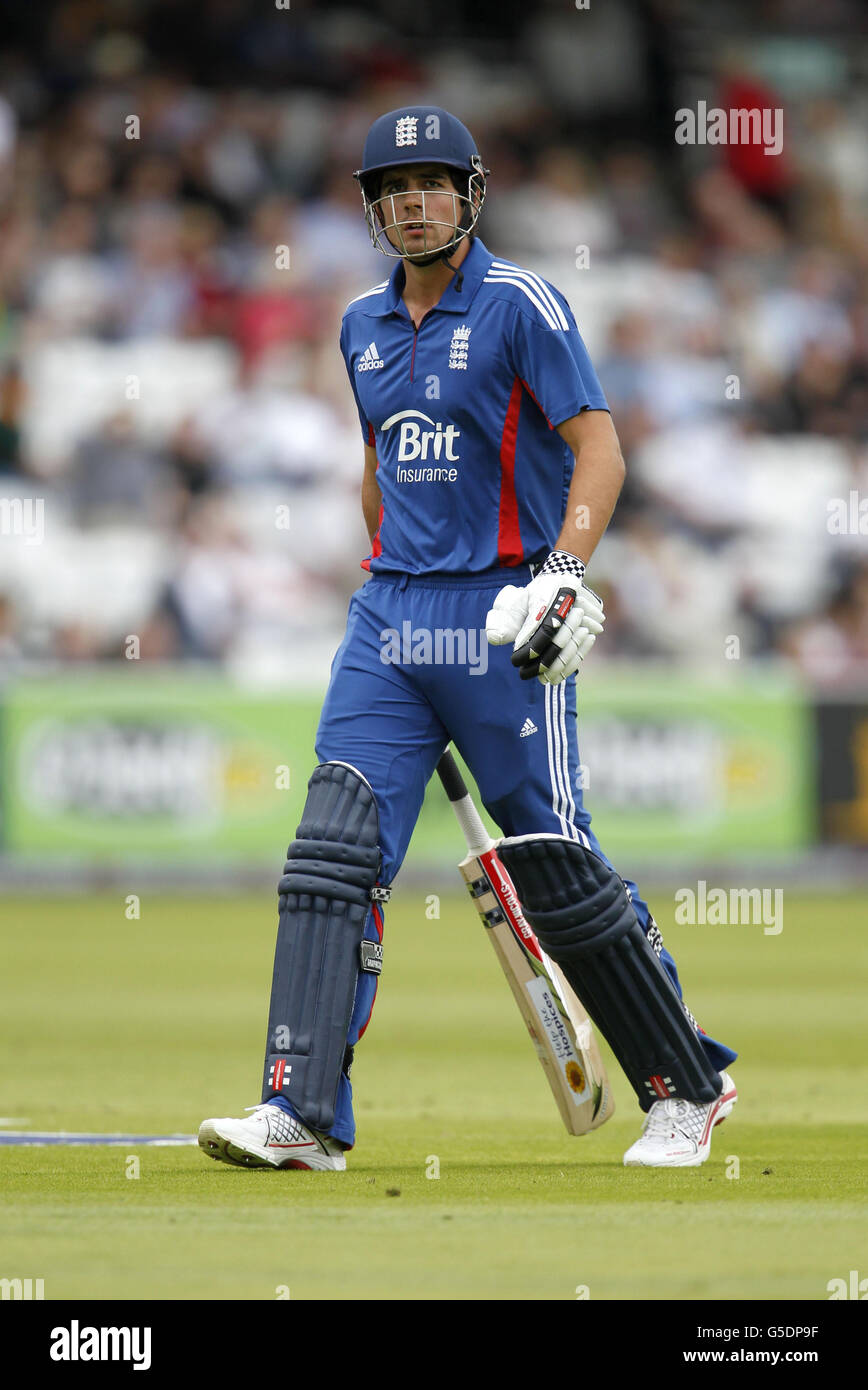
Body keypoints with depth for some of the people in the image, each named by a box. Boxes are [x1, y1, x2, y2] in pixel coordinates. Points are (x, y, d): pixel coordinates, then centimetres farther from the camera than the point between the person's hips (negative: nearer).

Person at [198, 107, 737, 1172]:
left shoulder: (521, 306, -6)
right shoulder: (364, 326, 14)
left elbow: (599, 448, -12)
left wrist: (566, 572, -25)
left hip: (502, 615, -6)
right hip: (391, 615, 6)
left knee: (556, 866, -2)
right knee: (334, 852, -9)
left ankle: (687, 1088, 15)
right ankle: (303, 1115, -12)